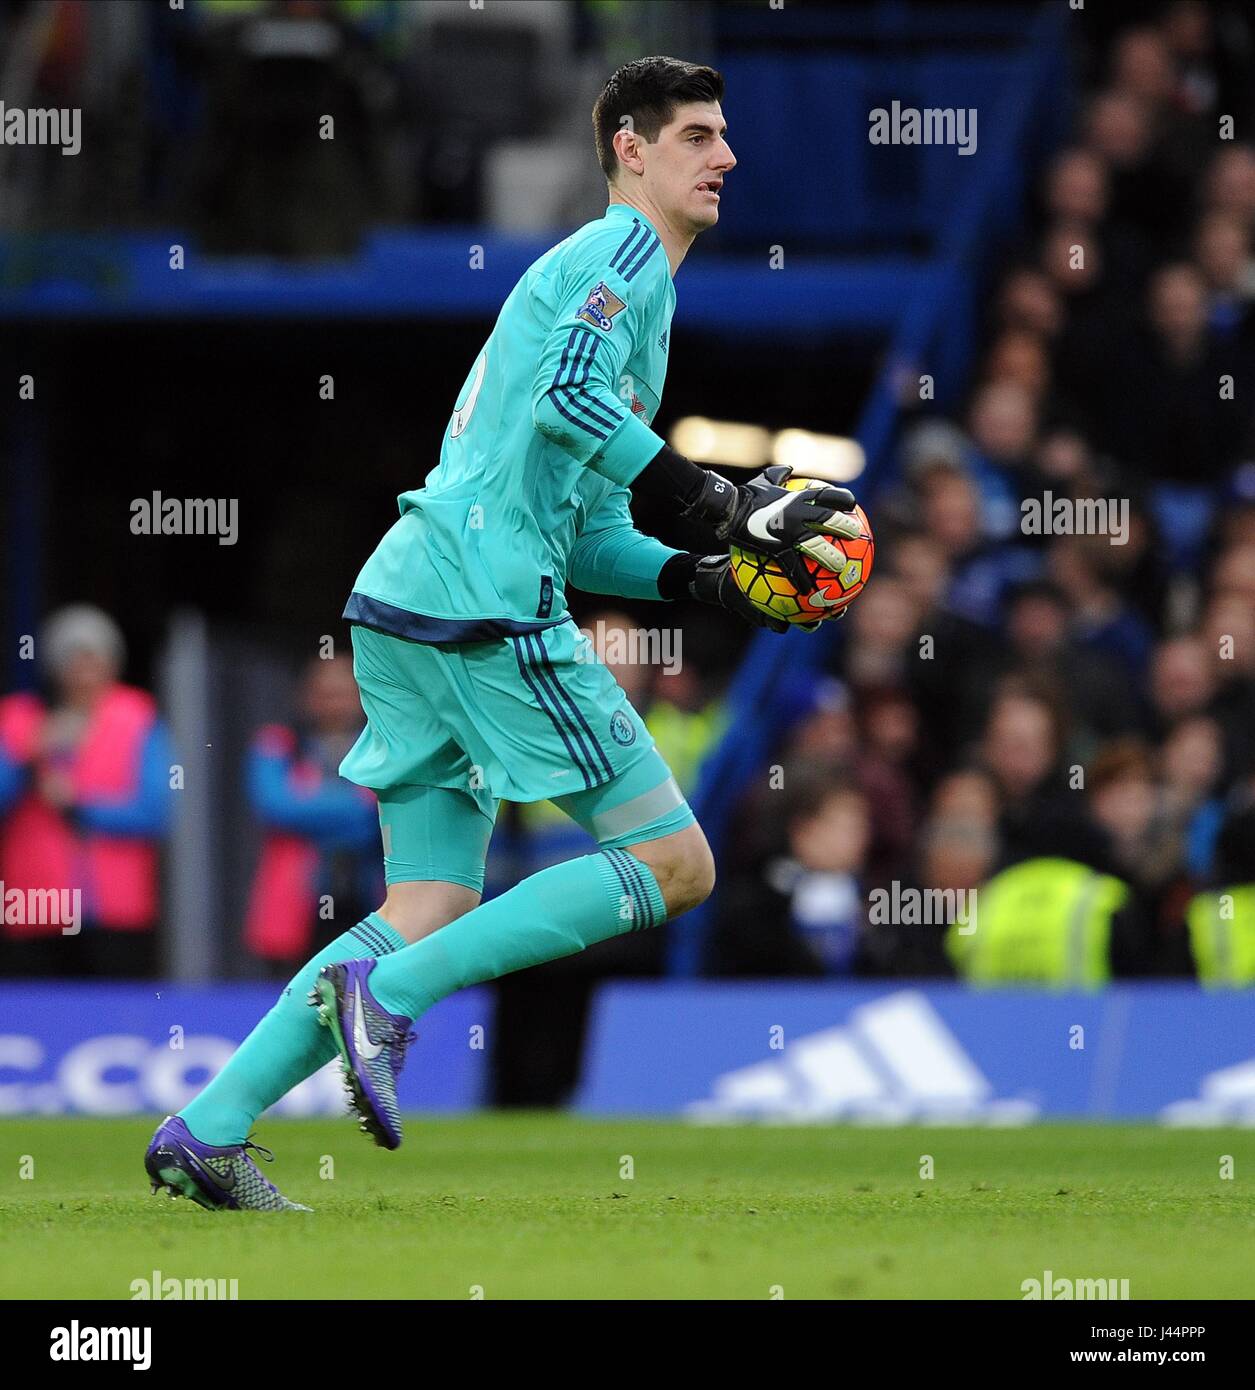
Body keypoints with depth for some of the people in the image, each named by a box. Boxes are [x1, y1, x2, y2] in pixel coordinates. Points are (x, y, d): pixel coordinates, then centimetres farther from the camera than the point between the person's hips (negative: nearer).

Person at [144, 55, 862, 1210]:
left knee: (432, 915, 9)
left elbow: (593, 542, 29)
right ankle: (389, 991, -14)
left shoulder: (607, 271, 30)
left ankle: (208, 1128, 2)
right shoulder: (626, 254, 0)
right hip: (486, 604, -10)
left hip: (405, 611, 10)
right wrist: (724, 505, -19)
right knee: (674, 866, -7)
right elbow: (572, 394, -21)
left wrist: (701, 579, 12)